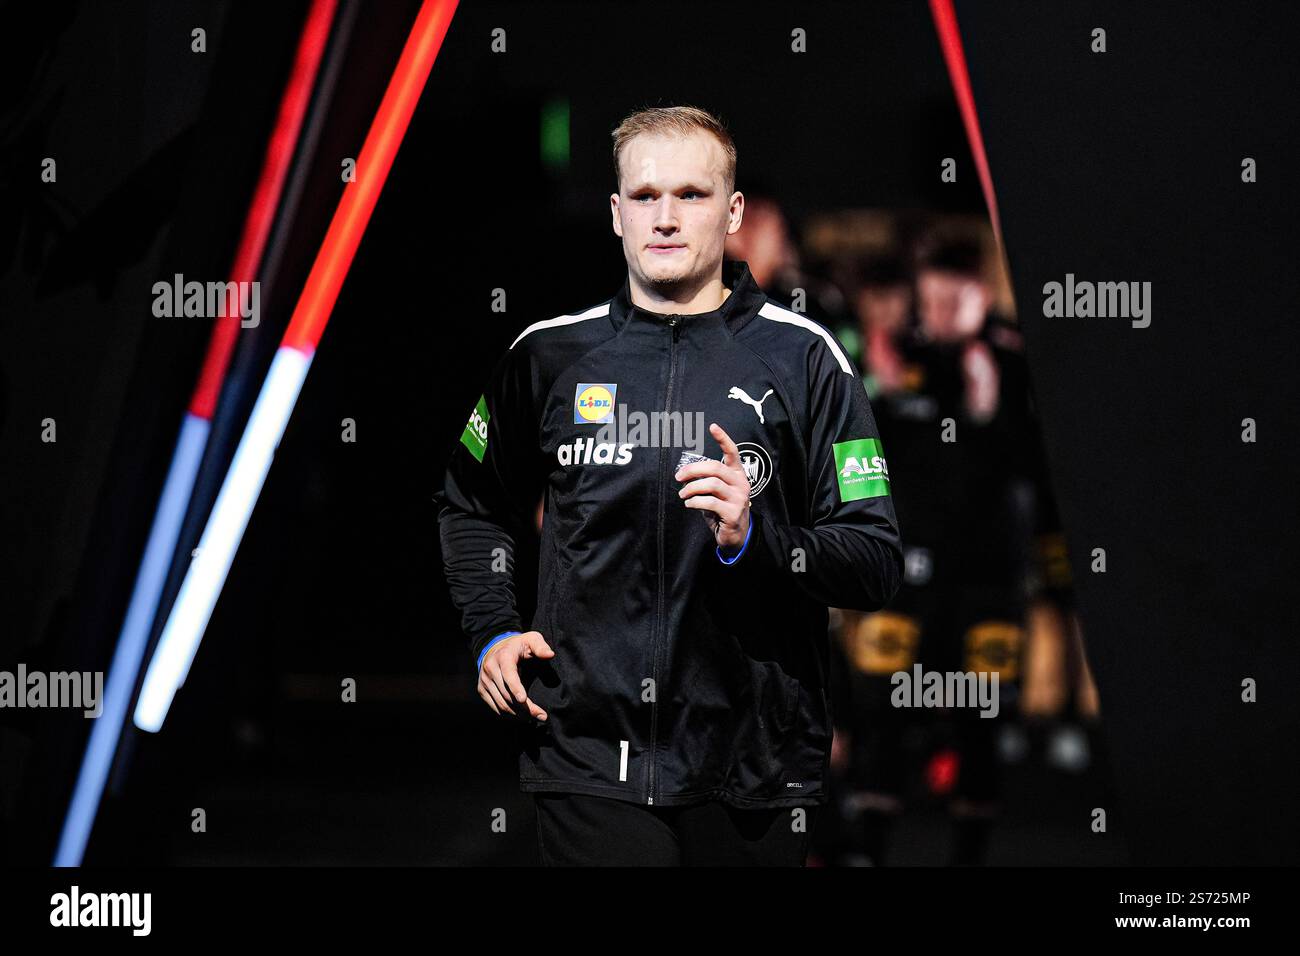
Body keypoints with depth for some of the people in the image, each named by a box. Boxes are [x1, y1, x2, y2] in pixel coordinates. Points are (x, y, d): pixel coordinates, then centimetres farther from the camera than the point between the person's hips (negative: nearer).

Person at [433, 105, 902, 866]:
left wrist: (756, 538, -18)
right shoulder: (551, 355, 8)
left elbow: (879, 566, -2)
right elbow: (471, 507, 26)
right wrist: (492, 631, 11)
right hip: (592, 766, 0)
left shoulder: (801, 357, 2)